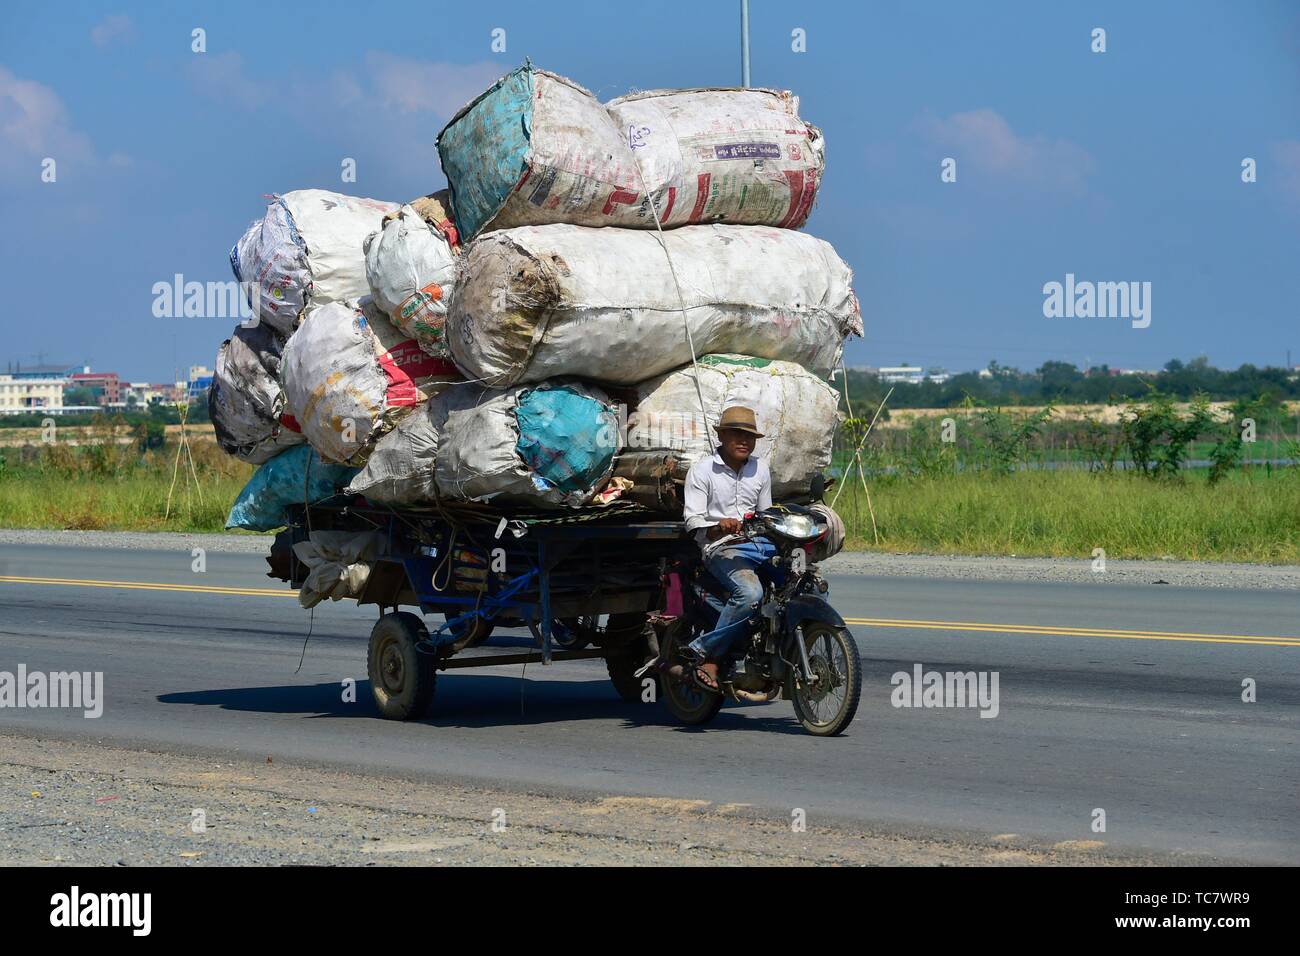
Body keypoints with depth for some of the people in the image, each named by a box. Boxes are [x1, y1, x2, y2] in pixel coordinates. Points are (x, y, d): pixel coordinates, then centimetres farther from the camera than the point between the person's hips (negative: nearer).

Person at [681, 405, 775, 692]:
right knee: (750, 593, -36)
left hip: (760, 544, 6)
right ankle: (705, 653, -25)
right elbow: (692, 520, -8)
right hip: (723, 548, -6)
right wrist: (718, 527, -29)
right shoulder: (702, 470, 0)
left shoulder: (760, 469, 18)